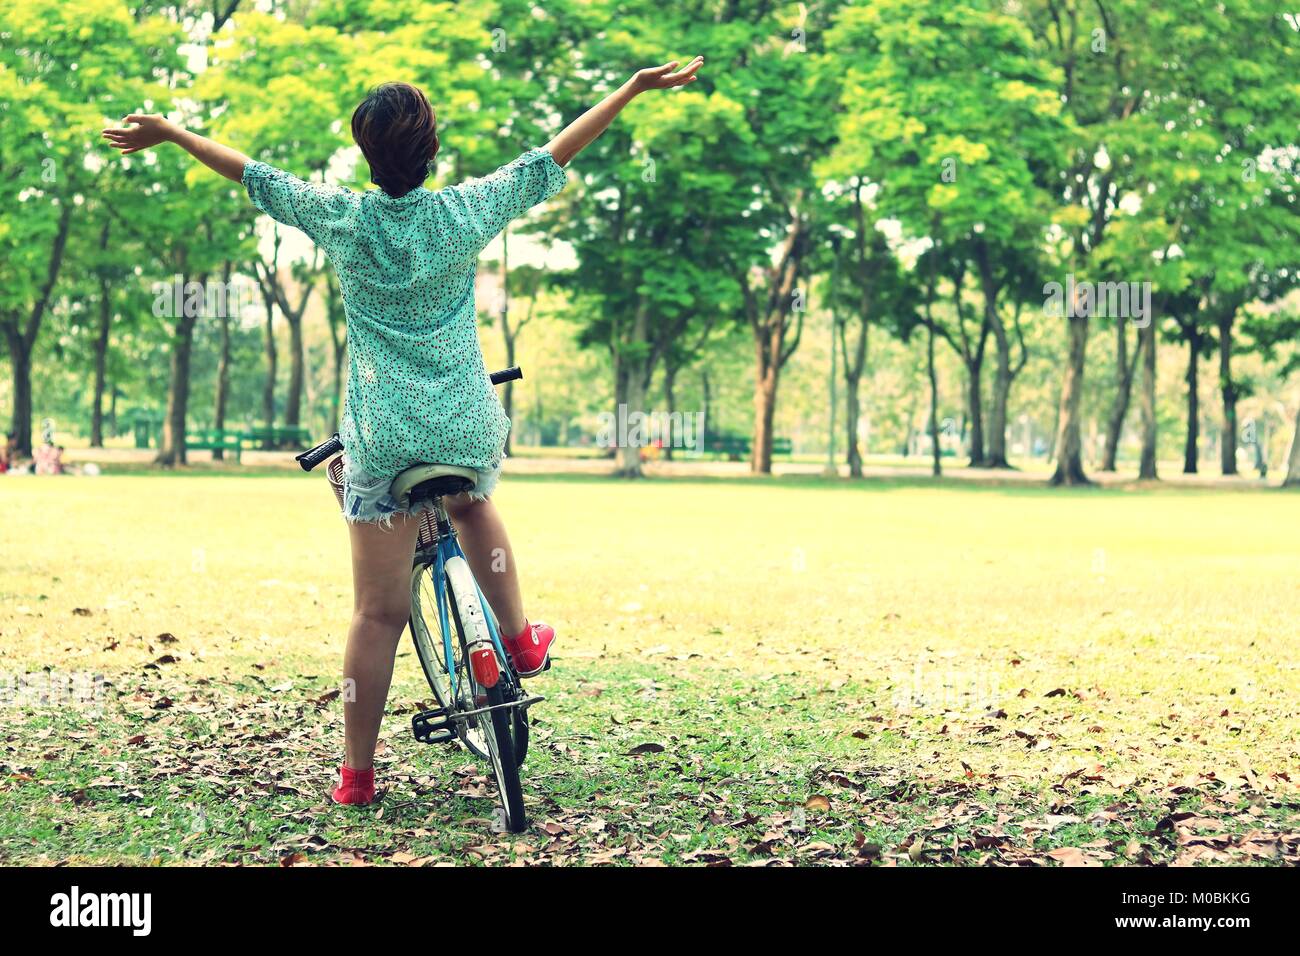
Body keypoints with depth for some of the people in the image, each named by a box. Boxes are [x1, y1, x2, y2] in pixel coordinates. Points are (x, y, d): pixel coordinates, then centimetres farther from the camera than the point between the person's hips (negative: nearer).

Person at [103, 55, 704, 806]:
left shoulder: (342, 219, -4)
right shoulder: (466, 213, -5)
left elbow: (252, 175, 8)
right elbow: (554, 158, 3)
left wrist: (169, 133, 22)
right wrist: (634, 88, 11)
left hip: (381, 440, -1)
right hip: (468, 430, 1)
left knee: (378, 612, 1)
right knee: (474, 504, 36)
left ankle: (358, 772, 4)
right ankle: (521, 639, 41)